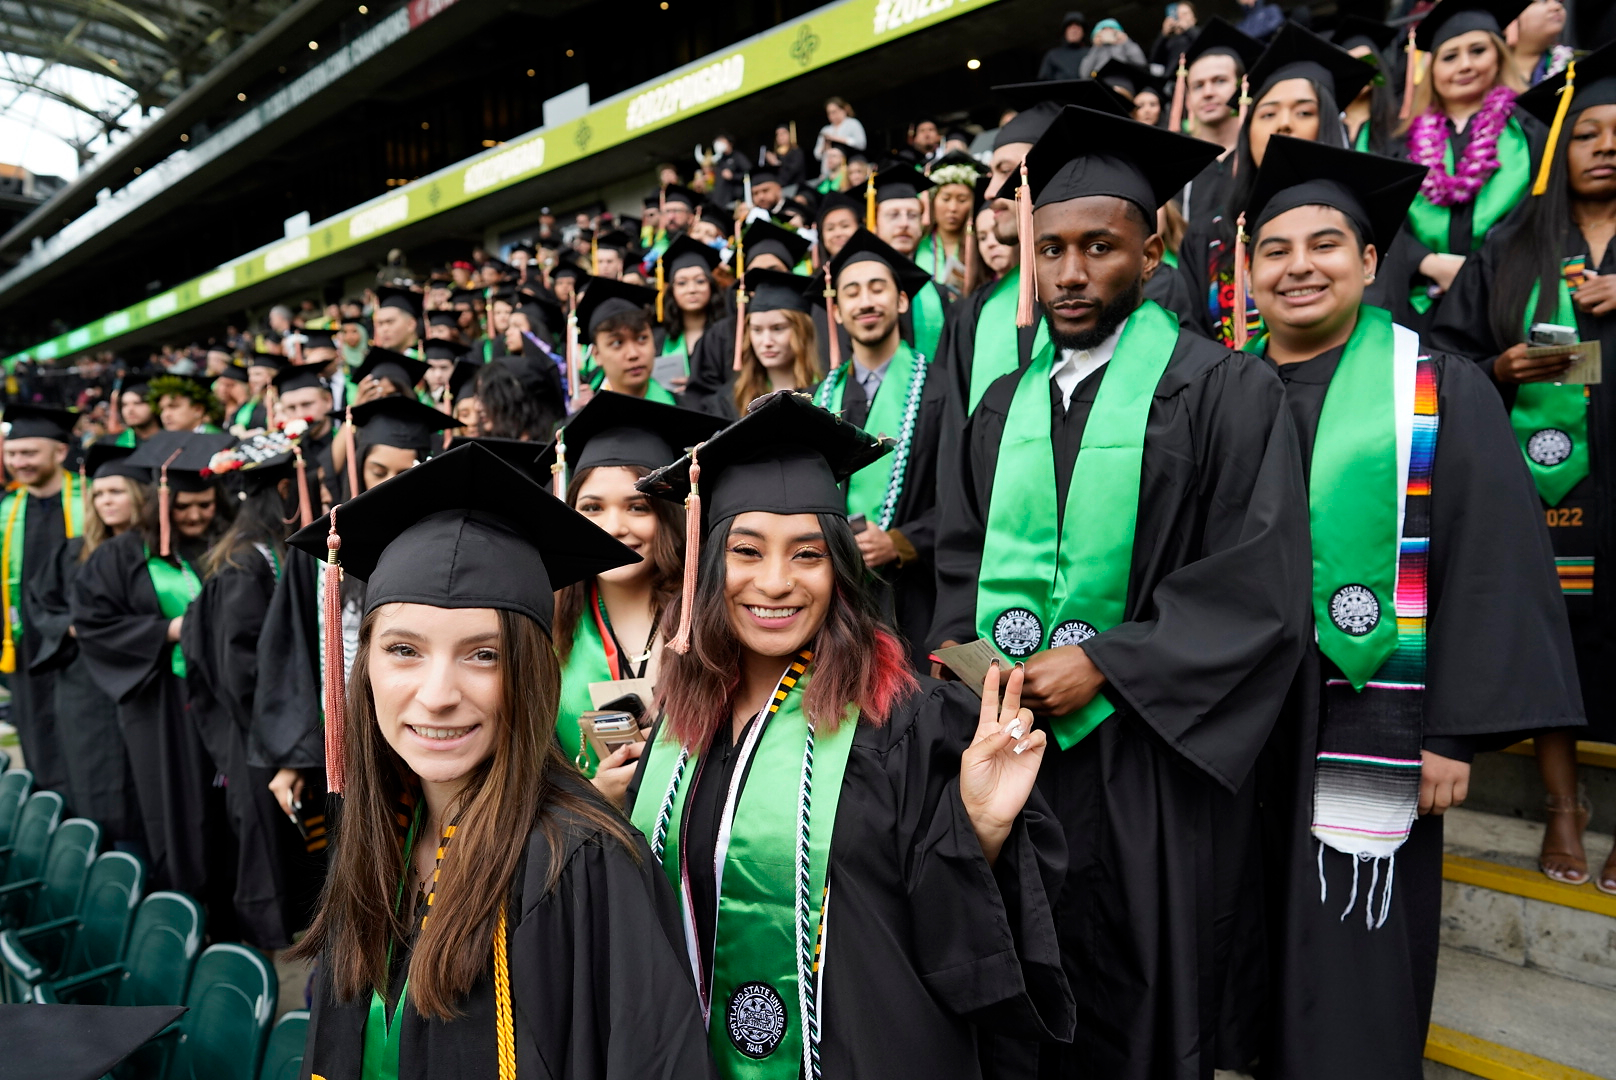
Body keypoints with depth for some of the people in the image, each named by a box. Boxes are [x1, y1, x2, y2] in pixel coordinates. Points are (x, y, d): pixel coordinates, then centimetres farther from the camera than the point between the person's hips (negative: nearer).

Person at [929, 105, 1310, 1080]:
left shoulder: (1224, 390, -6)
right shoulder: (1004, 403, 10)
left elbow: (1260, 587, -13)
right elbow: (959, 560, 12)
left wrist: (1101, 663, -18)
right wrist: (968, 655, -6)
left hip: (1149, 763, -4)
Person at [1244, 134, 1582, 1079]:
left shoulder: (1440, 389, -2)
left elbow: (1491, 563, -7)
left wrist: (1456, 730, -13)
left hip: (1365, 730, -3)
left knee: (1349, 983, 3)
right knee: (1259, 962, 16)